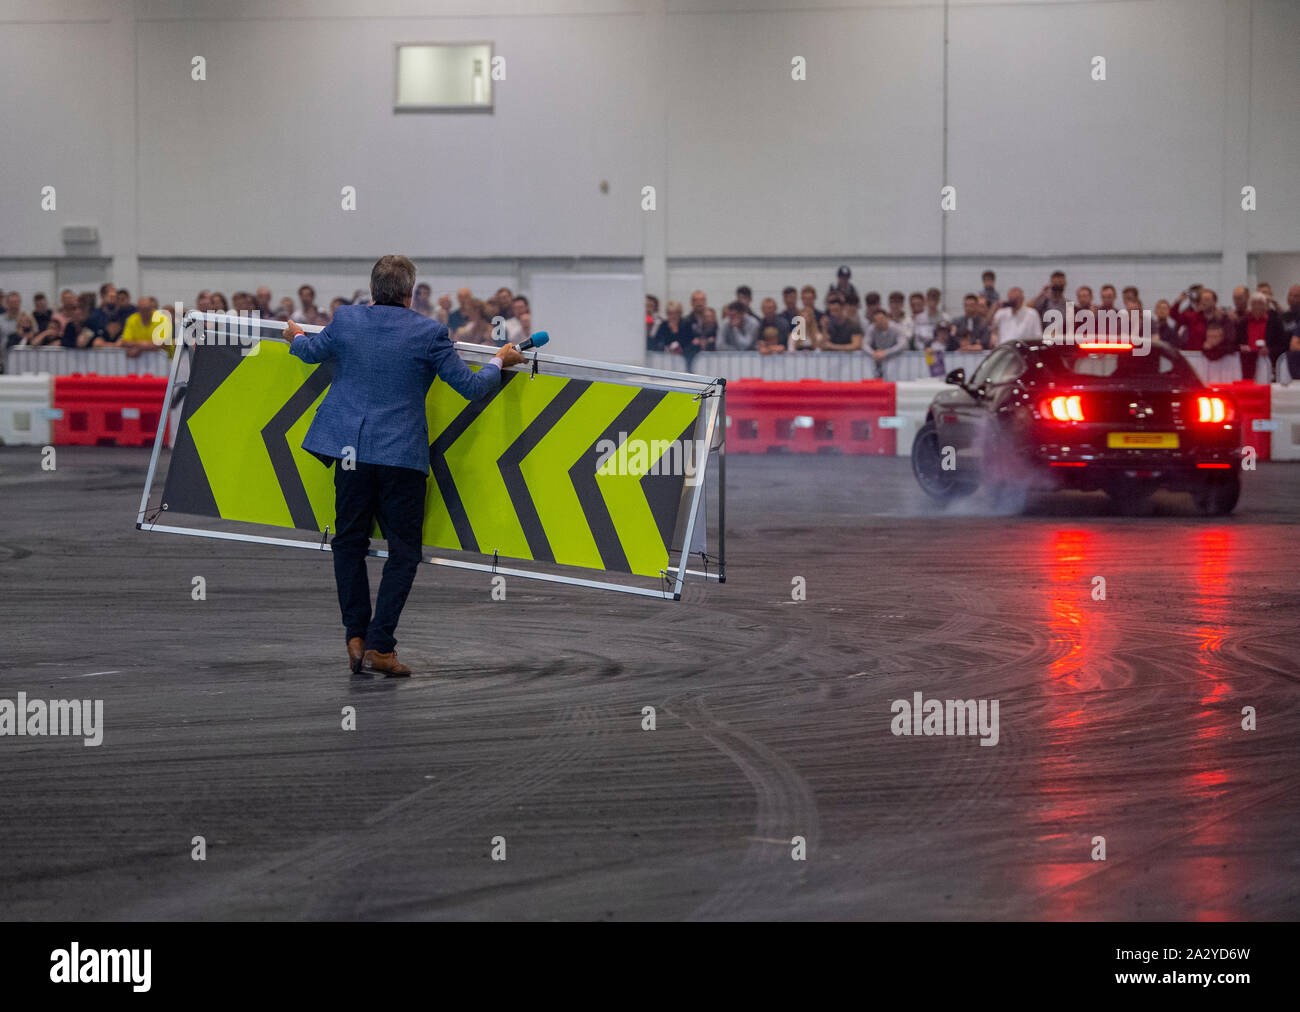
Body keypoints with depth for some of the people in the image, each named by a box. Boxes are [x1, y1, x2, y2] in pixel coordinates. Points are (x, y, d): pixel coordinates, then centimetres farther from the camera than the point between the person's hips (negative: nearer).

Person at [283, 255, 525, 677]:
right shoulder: (429, 332, -7)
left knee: (350, 543, 16)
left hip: (352, 450, 3)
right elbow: (470, 386, -2)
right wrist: (499, 361, 17)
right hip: (402, 453, -3)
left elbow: (310, 351, 20)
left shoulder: (346, 320, 1)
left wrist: (295, 337, 44)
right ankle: (379, 645, -3)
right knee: (403, 551, 5)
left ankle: (356, 636, 14)